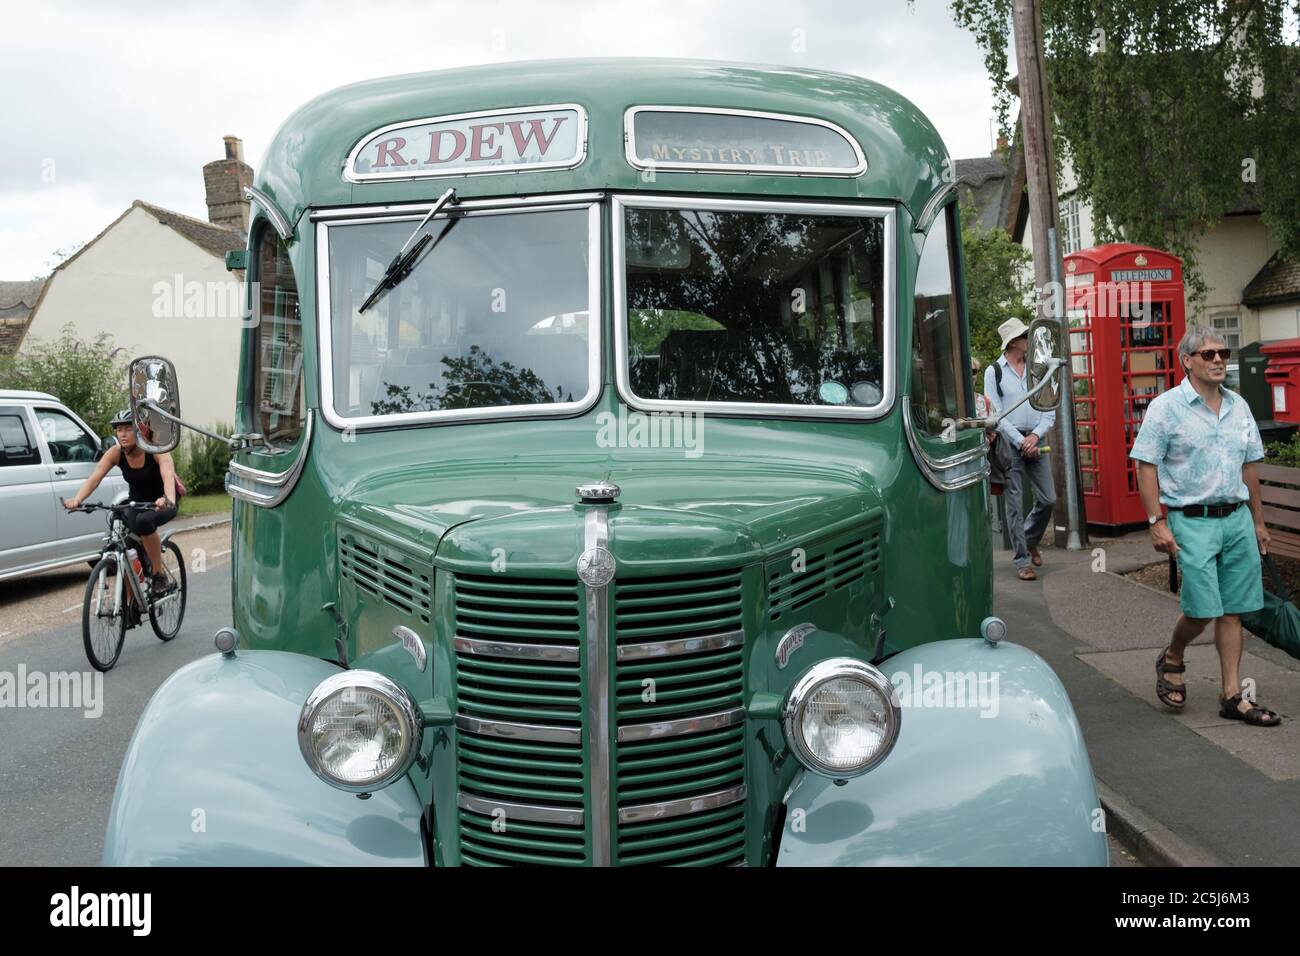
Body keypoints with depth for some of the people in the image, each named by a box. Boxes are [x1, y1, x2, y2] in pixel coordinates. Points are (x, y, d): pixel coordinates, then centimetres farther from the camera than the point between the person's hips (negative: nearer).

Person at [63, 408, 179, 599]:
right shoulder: (116, 453, -14)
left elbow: (168, 476, -43)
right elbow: (94, 478, -27)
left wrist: (168, 500, -64)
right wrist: (77, 499, -46)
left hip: (162, 504, -4)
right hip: (137, 504, 4)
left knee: (144, 521, -36)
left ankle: (159, 575, -20)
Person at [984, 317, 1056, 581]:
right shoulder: (994, 371, -1)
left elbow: (1050, 413, 8)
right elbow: (996, 414, -6)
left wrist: (1035, 436, -9)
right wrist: (1021, 443, -12)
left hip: (1035, 442, 4)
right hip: (1009, 443, -4)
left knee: (1048, 499, 4)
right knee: (1015, 504, -2)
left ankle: (1029, 541, 29)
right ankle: (1023, 561, 5)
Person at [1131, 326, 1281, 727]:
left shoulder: (1238, 406, 11)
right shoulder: (1166, 407, -6)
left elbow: (1249, 467, 18)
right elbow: (1146, 466, -9)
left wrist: (1257, 521, 18)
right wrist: (1156, 522, -15)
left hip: (1236, 518, 6)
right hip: (1192, 521, -5)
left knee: (1233, 610, 6)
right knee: (1202, 608, -9)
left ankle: (1233, 696, 14)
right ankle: (1171, 660, 21)